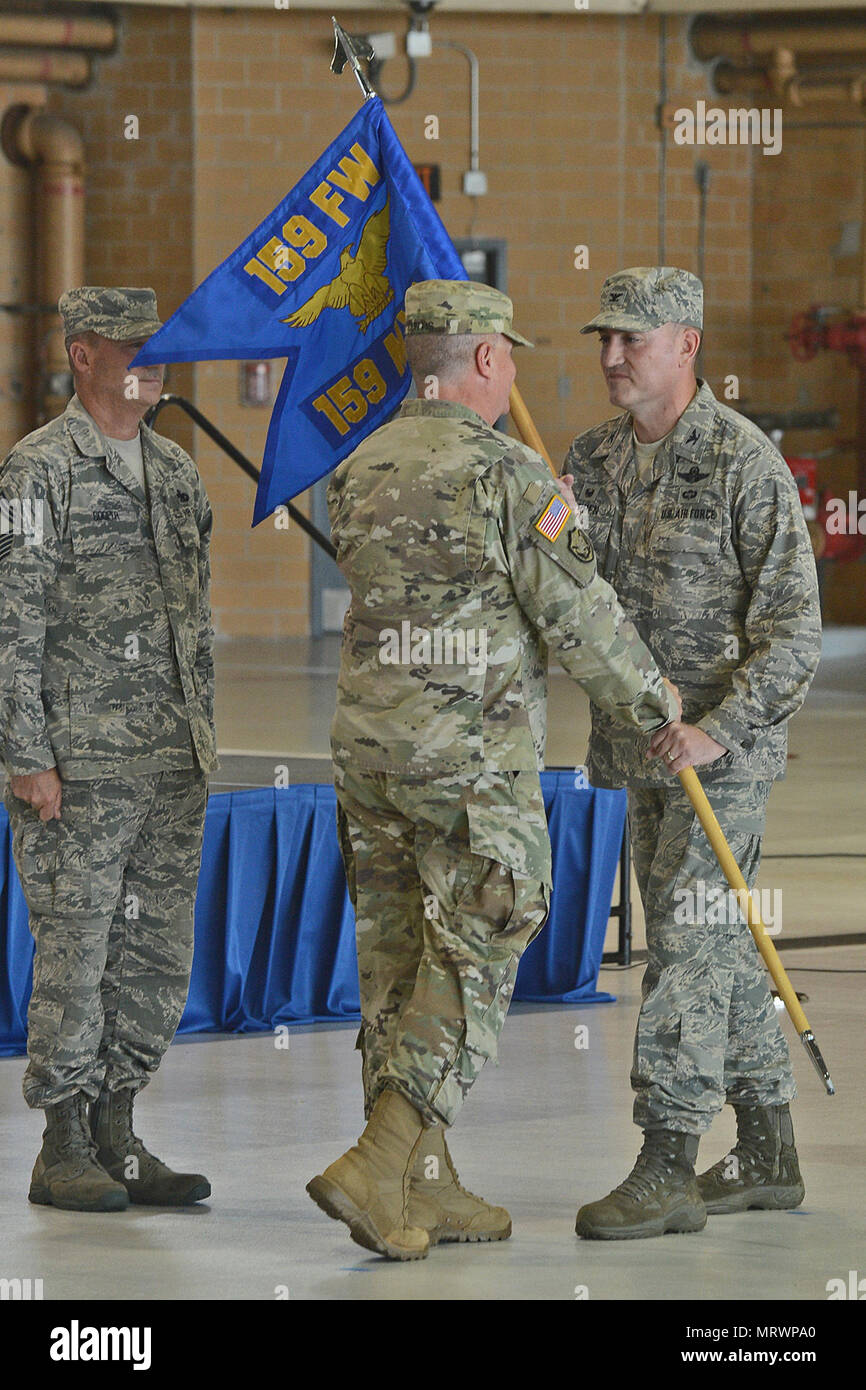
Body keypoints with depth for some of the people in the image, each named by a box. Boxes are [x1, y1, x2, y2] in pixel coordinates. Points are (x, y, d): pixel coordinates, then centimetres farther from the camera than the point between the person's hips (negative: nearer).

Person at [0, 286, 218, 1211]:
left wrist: (201, 742, 16)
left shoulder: (176, 473, 14)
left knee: (158, 957, 8)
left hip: (173, 765, 7)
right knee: (75, 953, -3)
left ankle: (116, 1138, 16)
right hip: (79, 766, -7)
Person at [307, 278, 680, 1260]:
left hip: (367, 746, 7)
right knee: (466, 968, -2)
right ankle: (377, 1170, -12)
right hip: (474, 763, -7)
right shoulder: (504, 475, -13)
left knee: (395, 960, 11)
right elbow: (579, 616, -12)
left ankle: (426, 1189, 16)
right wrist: (649, 701, 4)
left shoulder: (359, 473, 9)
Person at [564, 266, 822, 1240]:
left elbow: (792, 625, -14)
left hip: (725, 746, -7)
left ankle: (667, 1167, -11)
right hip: (635, 742, 7)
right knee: (716, 941, 13)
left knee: (688, 939, -11)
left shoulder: (745, 462, -12)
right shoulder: (594, 458, 8)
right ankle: (766, 1154, 22)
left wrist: (719, 728, -23)